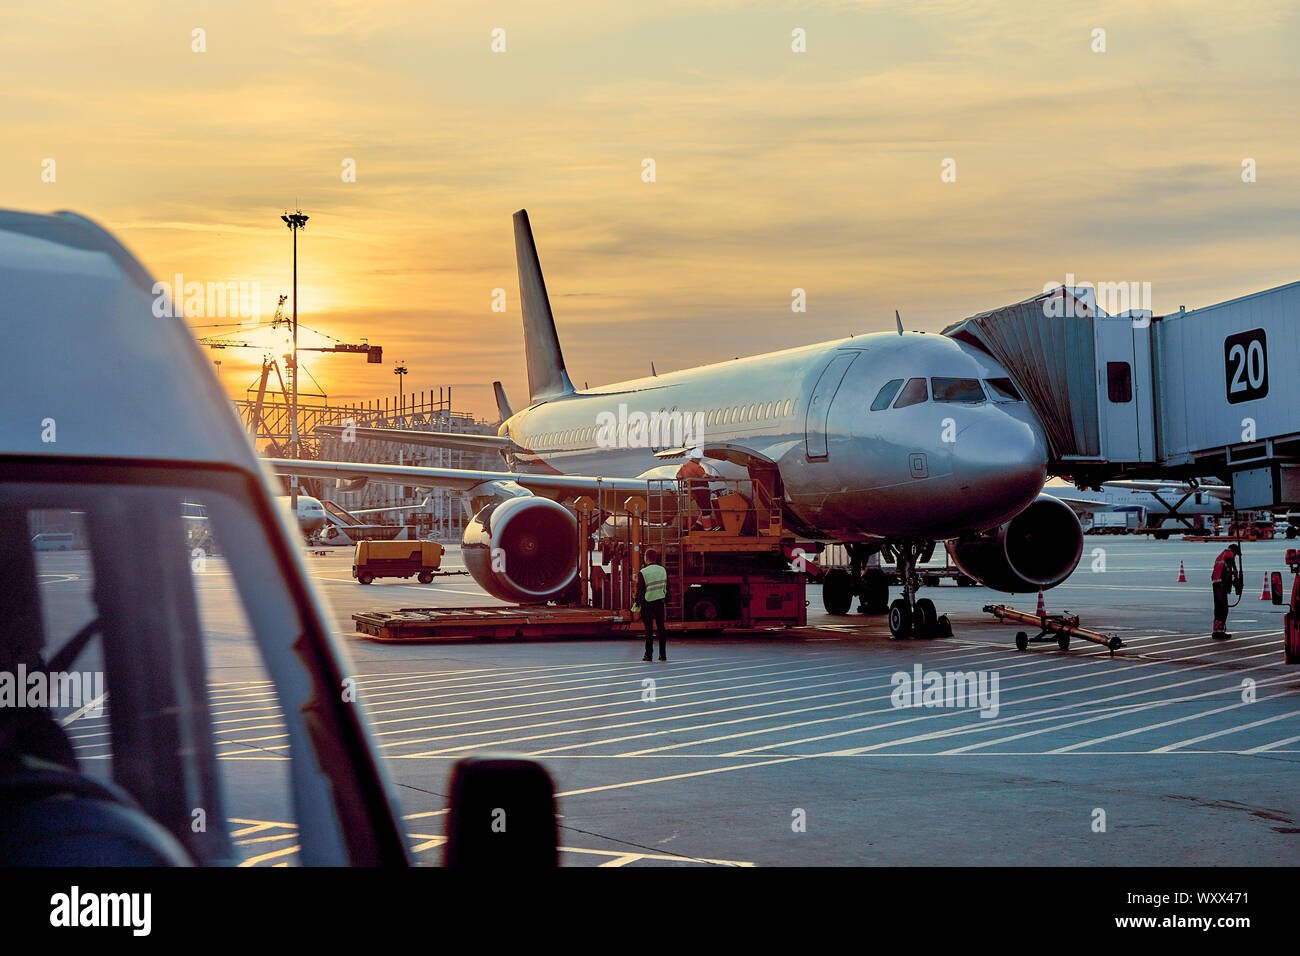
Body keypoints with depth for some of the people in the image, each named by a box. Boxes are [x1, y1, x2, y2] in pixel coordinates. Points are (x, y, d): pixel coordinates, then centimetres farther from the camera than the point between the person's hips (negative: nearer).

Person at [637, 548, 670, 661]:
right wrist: (666, 602, 18)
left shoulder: (643, 573, -10)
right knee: (661, 628, 8)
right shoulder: (663, 570, 4)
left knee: (649, 629, 1)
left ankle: (648, 655, 3)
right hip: (660, 602, 3)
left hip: (647, 603, -3)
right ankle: (663, 654, 9)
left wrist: (637, 603, 5)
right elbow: (666, 587, 10)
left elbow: (640, 590, -7)